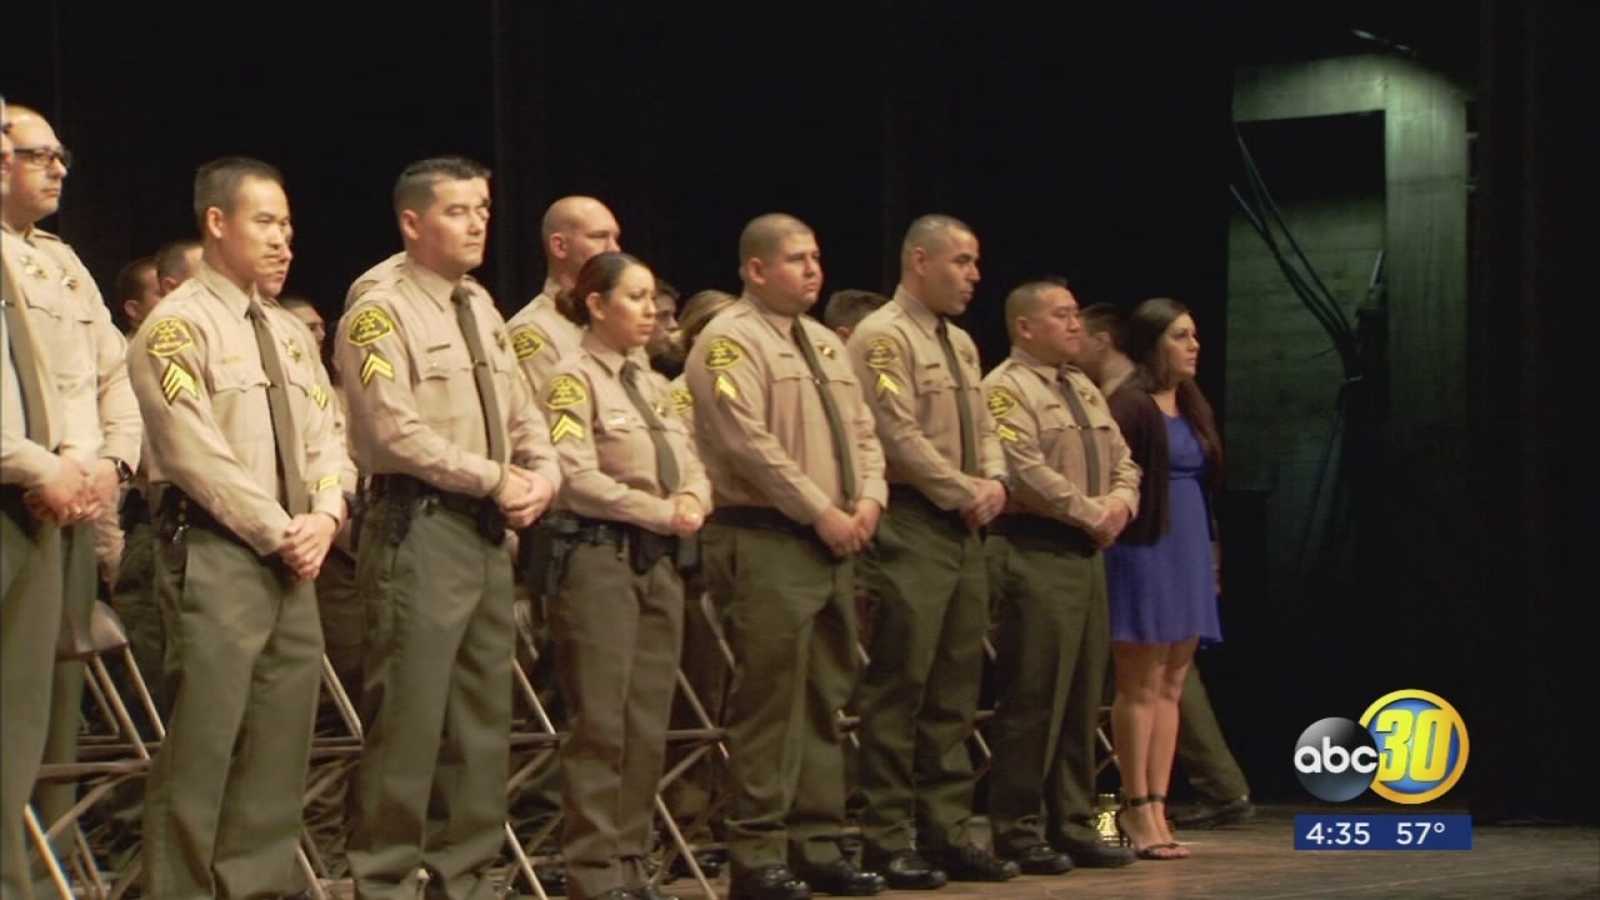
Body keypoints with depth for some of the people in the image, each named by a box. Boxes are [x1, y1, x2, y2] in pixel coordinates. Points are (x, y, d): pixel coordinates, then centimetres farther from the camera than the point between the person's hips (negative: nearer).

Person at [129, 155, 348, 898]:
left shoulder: (288, 332, 18)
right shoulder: (178, 326, -7)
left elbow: (322, 438, 16)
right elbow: (198, 454, -15)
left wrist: (325, 514, -3)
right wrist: (281, 532, -13)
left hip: (291, 558, 8)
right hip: (215, 553, -8)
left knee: (281, 739, 7)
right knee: (204, 739, -9)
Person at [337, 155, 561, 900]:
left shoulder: (481, 309, 17)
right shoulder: (381, 313, -8)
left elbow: (522, 414, 19)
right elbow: (398, 430, -17)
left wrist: (542, 475, -1)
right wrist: (494, 478, -14)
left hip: (489, 530, 8)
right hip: (420, 528, -8)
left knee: (485, 717, 10)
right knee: (410, 717, -8)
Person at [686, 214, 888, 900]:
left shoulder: (826, 344, 20)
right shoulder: (730, 342, -7)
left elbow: (863, 433, 19)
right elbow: (751, 443, -17)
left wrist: (867, 502, 0)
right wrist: (821, 512, -16)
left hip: (834, 541, 9)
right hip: (765, 541, -9)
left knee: (825, 700, 10)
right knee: (770, 700, -10)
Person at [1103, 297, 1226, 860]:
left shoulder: (1192, 406, 15)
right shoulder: (1130, 406, -9)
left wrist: (1209, 550, 15)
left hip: (1189, 551, 8)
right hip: (1145, 551, -8)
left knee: (1171, 686, 6)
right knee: (1141, 687, -3)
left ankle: (1155, 808, 9)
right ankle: (1138, 809, 1)